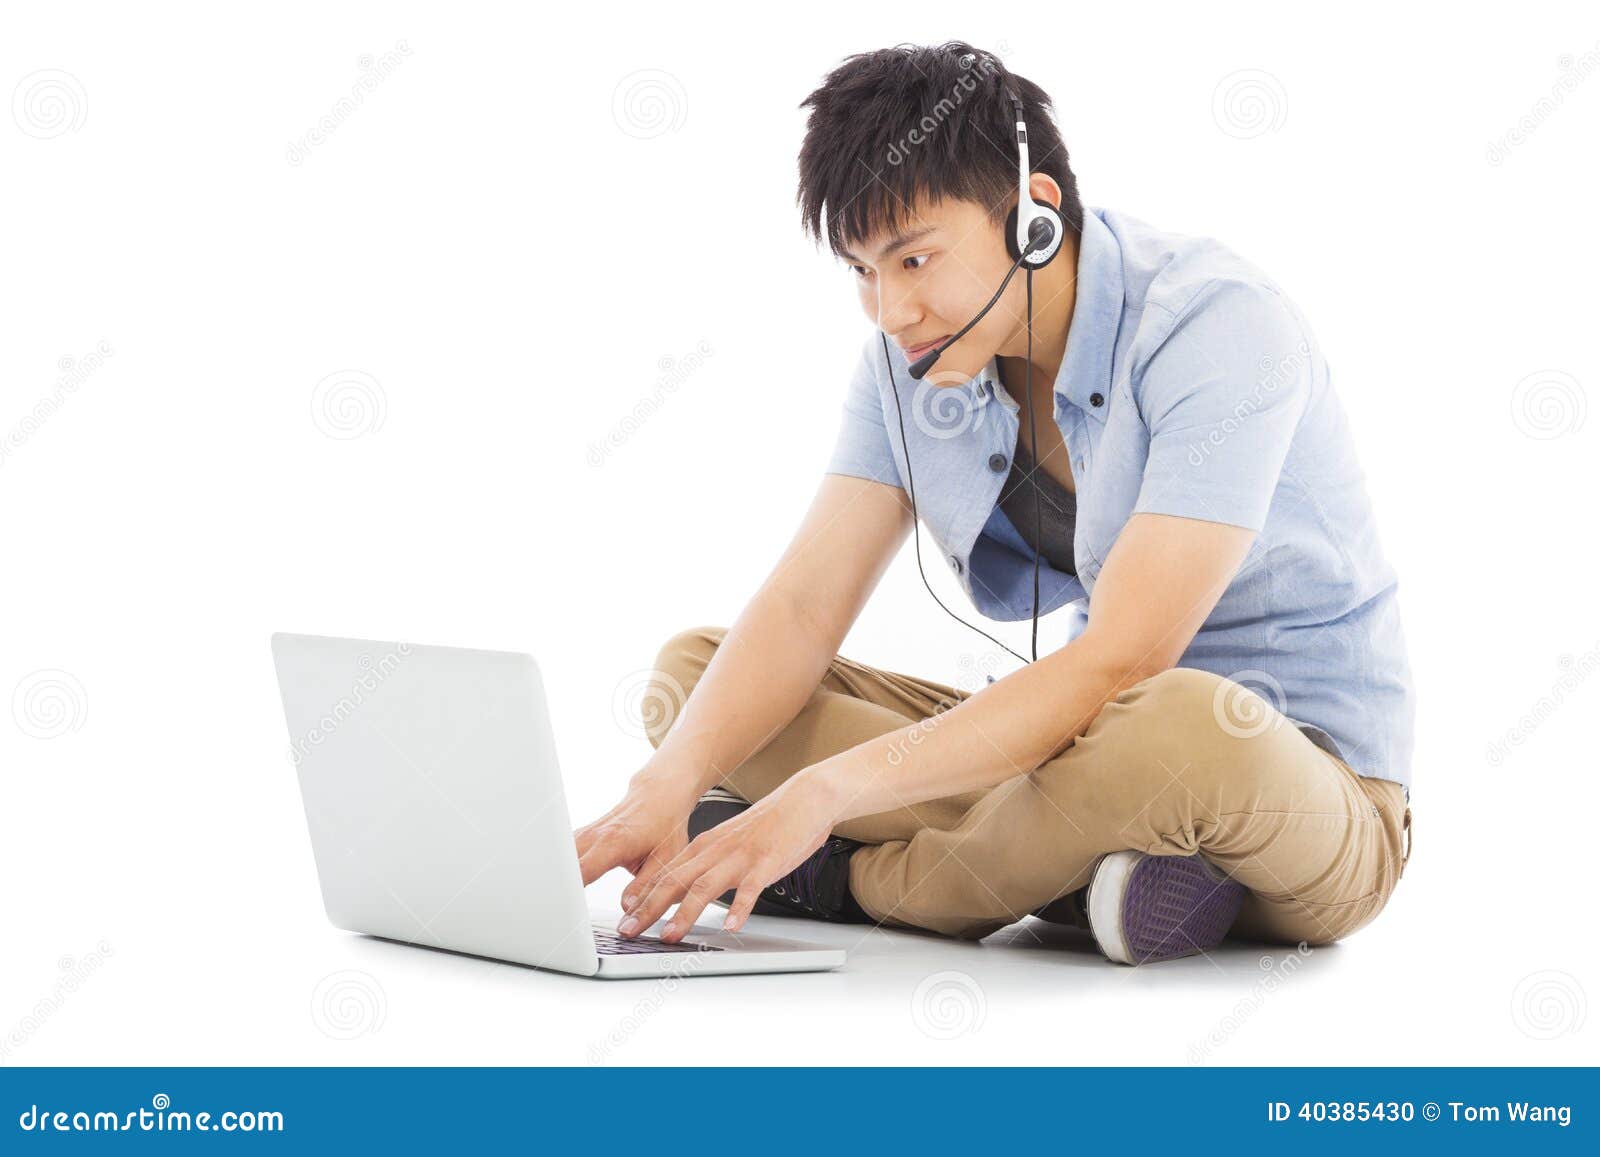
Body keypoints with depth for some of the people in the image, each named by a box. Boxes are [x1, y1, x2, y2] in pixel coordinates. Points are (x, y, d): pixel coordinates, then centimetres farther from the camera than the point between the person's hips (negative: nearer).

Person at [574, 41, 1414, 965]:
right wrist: (671, 783, -25)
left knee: (1180, 727, -43)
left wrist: (829, 791, -35)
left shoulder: (1215, 329, -22)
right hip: (1097, 747, 6)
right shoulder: (912, 363, 0)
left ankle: (855, 881, -16)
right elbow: (802, 609, -5)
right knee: (692, 673, -3)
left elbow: (1120, 664, -30)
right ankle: (1082, 873, -18)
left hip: (1308, 786, -6)